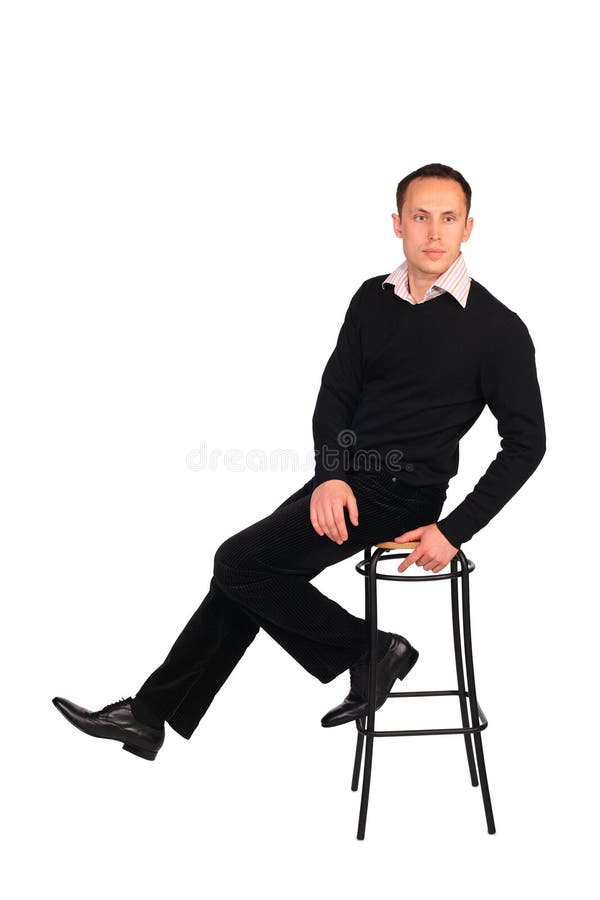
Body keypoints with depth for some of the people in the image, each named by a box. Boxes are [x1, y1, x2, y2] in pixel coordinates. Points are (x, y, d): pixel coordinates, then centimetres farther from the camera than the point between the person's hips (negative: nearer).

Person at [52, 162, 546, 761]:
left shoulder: (498, 329, -11)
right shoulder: (373, 299, 6)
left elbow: (526, 443, -7)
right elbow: (335, 395, 7)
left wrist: (455, 531, -13)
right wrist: (331, 476, -11)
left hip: (401, 495, -6)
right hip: (345, 481, 6)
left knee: (240, 562, -15)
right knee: (244, 571, 3)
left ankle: (369, 653, 0)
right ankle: (149, 714, 15)